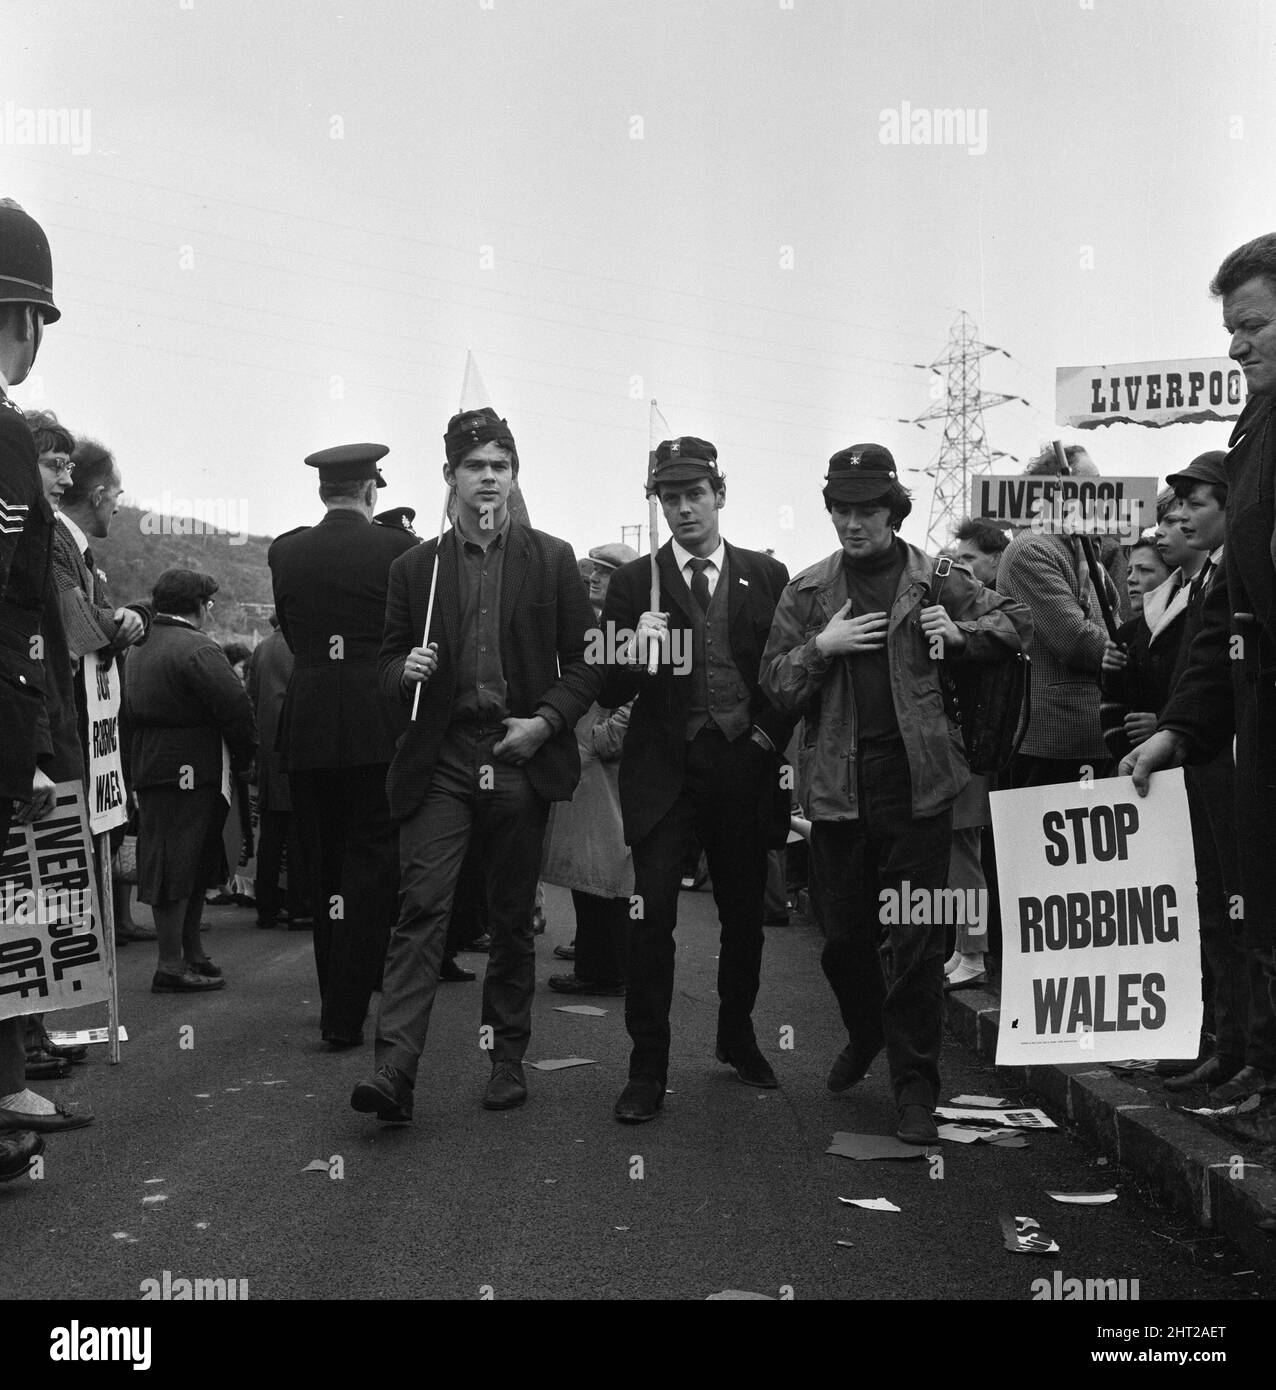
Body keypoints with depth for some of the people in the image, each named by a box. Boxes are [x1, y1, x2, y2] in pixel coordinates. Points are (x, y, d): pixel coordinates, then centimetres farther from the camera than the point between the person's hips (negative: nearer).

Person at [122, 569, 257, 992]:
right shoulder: (197, 649, -14)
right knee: (178, 868, -6)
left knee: (193, 866, 16)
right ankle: (172, 965, -4)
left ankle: (191, 953, 25)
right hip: (189, 772, -9)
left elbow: (131, 712, 19)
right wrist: (243, 754, -6)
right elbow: (236, 704, -22)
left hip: (148, 767, 9)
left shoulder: (139, 650, 16)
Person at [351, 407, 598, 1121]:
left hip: (522, 757, 0)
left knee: (513, 920, 8)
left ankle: (508, 1058, 21)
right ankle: (395, 1069, -16)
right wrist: (405, 671, -8)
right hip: (440, 760, 0)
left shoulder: (553, 560, 8)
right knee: (421, 908, -12)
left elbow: (586, 662, 7)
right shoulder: (415, 568, 10)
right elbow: (390, 662, 15)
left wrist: (547, 721, -7)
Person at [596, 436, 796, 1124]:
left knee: (744, 911, 12)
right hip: (665, 770, -2)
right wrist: (636, 653, -20)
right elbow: (609, 690, -1)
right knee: (652, 912, -9)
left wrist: (772, 733, -3)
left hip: (745, 767, 2)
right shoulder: (635, 581, 3)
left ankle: (737, 1037, 33)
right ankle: (648, 1068, -2)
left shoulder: (766, 575, 7)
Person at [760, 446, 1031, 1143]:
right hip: (838, 786, 2)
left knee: (916, 939, -2)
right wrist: (821, 647, -11)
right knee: (844, 936, 12)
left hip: (918, 782, -2)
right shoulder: (808, 592, 7)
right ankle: (865, 1033, 41)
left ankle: (915, 1085, 9)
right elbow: (773, 684, 6)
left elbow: (1019, 621, 14)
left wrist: (960, 634, -4)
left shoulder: (936, 583, 4)